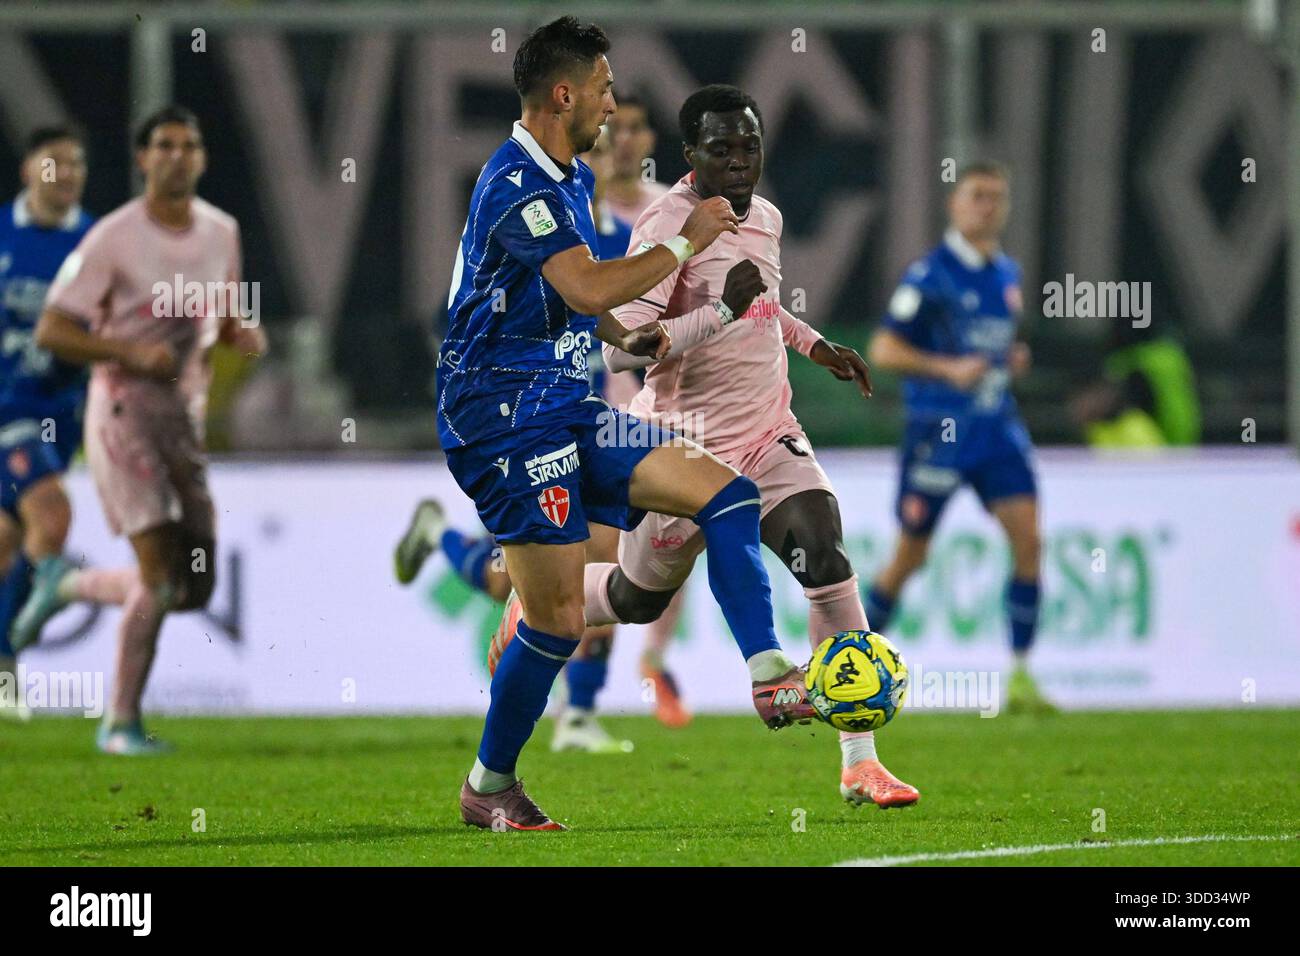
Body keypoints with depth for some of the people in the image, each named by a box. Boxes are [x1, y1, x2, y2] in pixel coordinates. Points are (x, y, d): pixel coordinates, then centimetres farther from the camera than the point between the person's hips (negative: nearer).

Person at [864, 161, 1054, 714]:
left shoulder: (1008, 274, 12)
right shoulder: (931, 274, -9)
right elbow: (883, 350, -12)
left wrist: (1012, 360, 6)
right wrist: (948, 368, -23)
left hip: (998, 426, 5)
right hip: (939, 432, -5)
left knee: (1028, 538, -10)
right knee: (910, 555, 2)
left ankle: (1020, 678, -5)